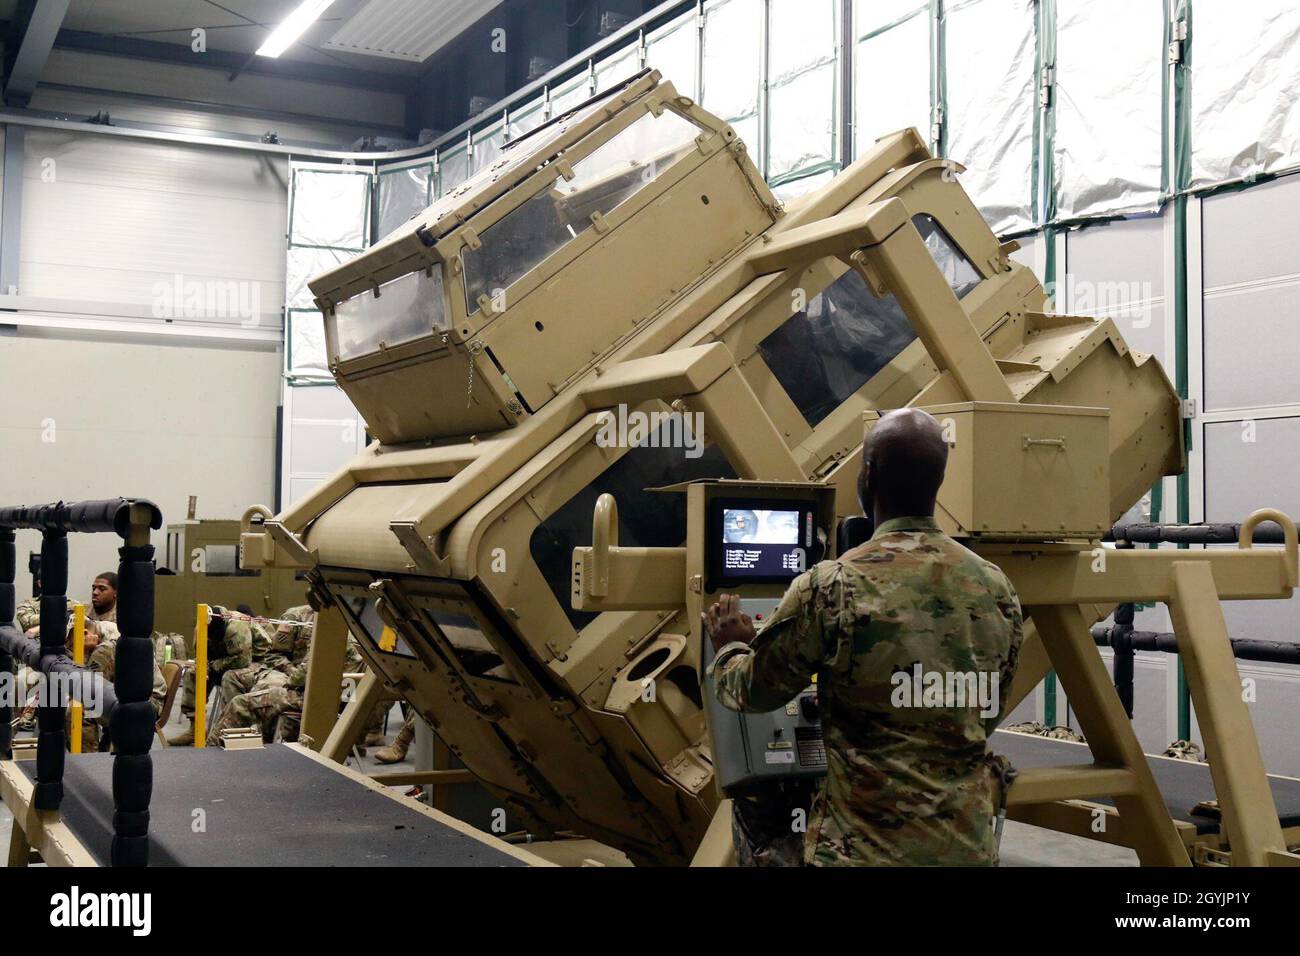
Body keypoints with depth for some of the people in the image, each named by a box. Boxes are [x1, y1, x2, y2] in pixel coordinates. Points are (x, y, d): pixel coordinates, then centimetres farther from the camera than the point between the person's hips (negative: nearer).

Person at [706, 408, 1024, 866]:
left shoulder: (829, 588, -16)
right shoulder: (997, 589, -2)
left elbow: (751, 690, 0)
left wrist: (729, 647, 21)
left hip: (863, 846, -4)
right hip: (969, 843, 5)